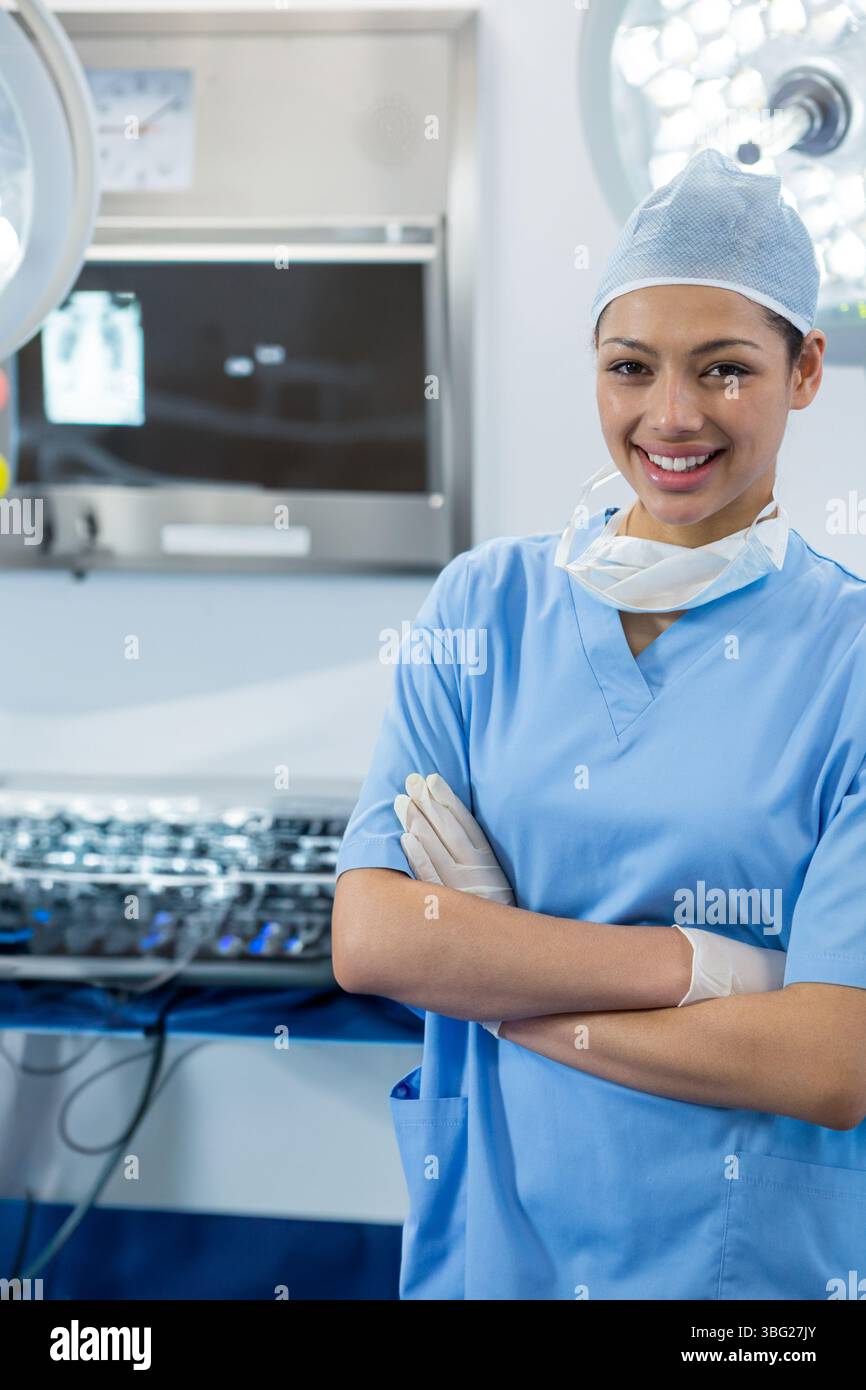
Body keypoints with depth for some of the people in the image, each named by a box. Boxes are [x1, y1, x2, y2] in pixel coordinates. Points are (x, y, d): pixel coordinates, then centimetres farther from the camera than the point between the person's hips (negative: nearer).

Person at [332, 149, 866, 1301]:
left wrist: (484, 968, -14)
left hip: (765, 1257, -2)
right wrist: (694, 963, -19)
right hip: (487, 1241, 2)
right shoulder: (486, 605, -2)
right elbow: (368, 939, -11)